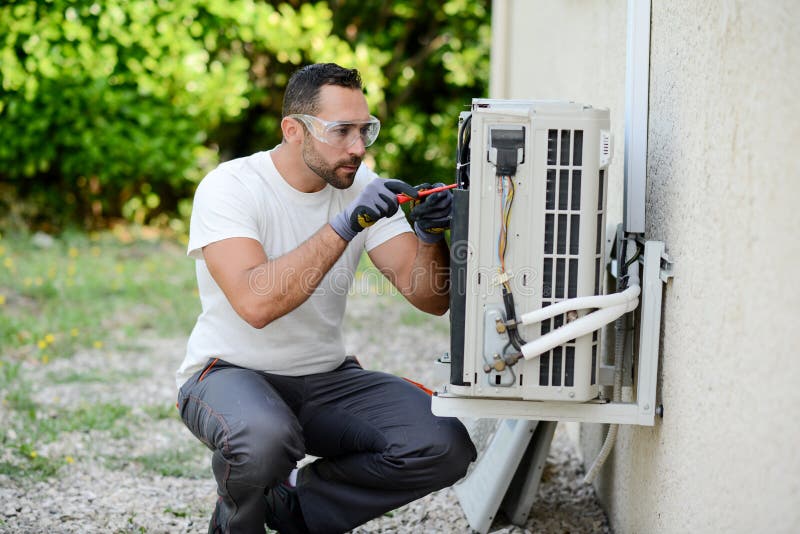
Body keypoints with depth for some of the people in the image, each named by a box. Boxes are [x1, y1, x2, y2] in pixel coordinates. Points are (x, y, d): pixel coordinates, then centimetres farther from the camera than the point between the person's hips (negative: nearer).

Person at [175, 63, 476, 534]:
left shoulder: (362, 188, -1)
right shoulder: (229, 188, -16)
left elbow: (432, 299, -5)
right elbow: (256, 303, -33)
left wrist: (432, 237, -26)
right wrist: (344, 226, -36)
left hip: (325, 377, 5)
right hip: (229, 372, -5)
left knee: (446, 446, -17)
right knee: (266, 438, -40)